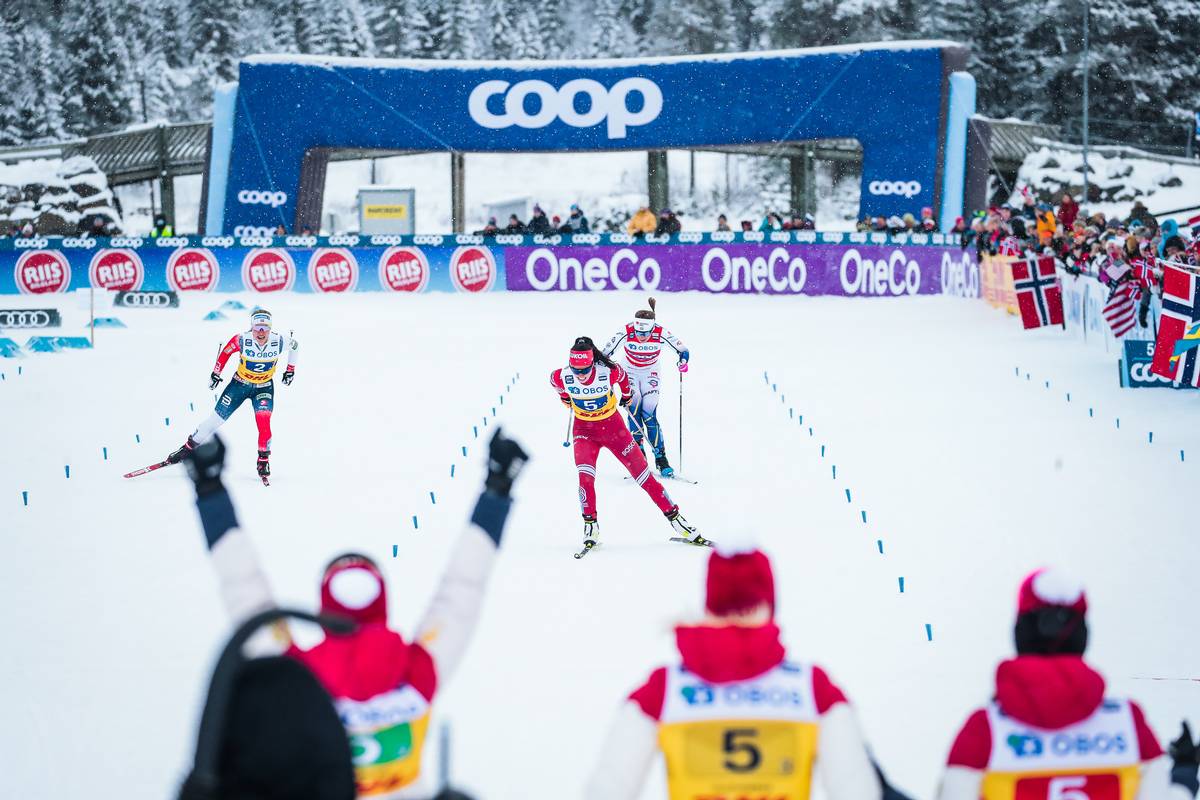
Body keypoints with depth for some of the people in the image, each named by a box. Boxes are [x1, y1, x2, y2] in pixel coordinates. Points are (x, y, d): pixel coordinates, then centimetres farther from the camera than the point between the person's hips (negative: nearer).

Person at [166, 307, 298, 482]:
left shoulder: (280, 341, -23)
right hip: (240, 384, 0)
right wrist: (216, 373, 1)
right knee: (216, 419, 3)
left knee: (263, 422, -23)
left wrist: (290, 370, 5)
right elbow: (225, 352, -5)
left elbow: (295, 345, 1)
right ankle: (187, 448, 19)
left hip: (264, 387, 0)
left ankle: (264, 461, -6)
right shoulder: (242, 340, -26)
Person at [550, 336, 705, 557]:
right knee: (585, 476, -23)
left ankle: (676, 520, 8)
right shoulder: (562, 377, -21)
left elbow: (622, 377, 0)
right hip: (584, 430, 1)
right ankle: (590, 528, -10)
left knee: (642, 474, 1)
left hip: (612, 426, -1)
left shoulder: (608, 372, -25)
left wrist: (626, 394, 18)